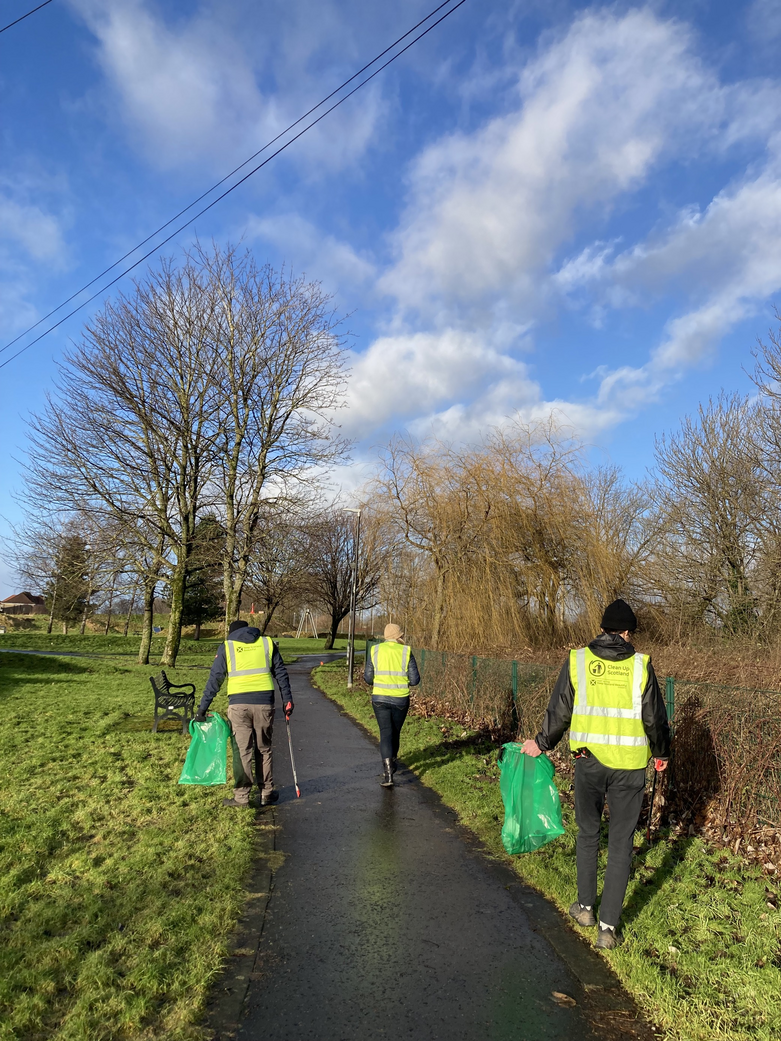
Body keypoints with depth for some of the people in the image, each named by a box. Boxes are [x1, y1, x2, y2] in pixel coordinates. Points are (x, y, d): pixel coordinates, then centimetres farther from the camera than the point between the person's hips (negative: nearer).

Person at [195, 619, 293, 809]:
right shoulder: (267, 643, 13)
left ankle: (241, 796, 8)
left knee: (241, 750, 6)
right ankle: (266, 793, 20)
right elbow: (281, 673, 11)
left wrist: (202, 708, 9)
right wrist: (287, 700, 13)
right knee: (264, 749, 13)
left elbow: (214, 679, 6)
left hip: (238, 704, -1)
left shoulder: (226, 647, 10)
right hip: (264, 703, 1)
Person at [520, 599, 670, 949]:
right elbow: (654, 716, 1)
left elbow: (559, 709, -1)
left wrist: (542, 743, 15)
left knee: (588, 833, 20)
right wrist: (661, 752, 19)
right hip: (629, 765, 0)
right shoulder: (640, 664, -6)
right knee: (620, 843, 11)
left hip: (589, 761, 1)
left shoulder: (578, 660, -5)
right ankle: (608, 927, 14)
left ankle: (585, 907, 33)